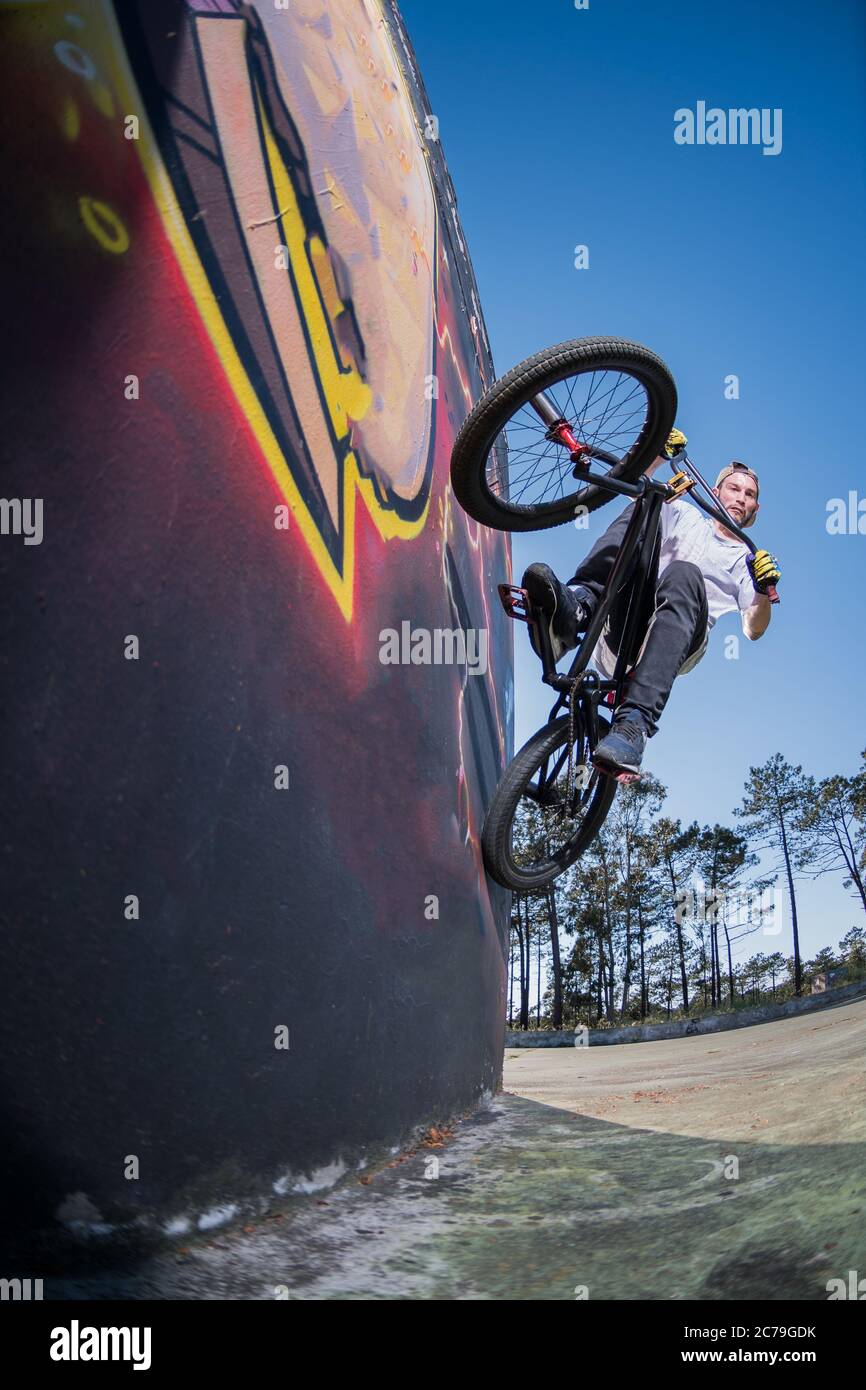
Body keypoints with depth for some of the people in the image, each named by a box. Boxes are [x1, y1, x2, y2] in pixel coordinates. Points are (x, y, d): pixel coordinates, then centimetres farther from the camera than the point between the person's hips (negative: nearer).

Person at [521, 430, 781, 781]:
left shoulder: (747, 561, 25)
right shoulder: (685, 516, 28)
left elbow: (753, 630, 14)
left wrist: (764, 589, -5)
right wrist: (660, 453, -2)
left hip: (677, 640, -1)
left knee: (683, 574, -38)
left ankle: (634, 724, -55)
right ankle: (576, 606, -46)